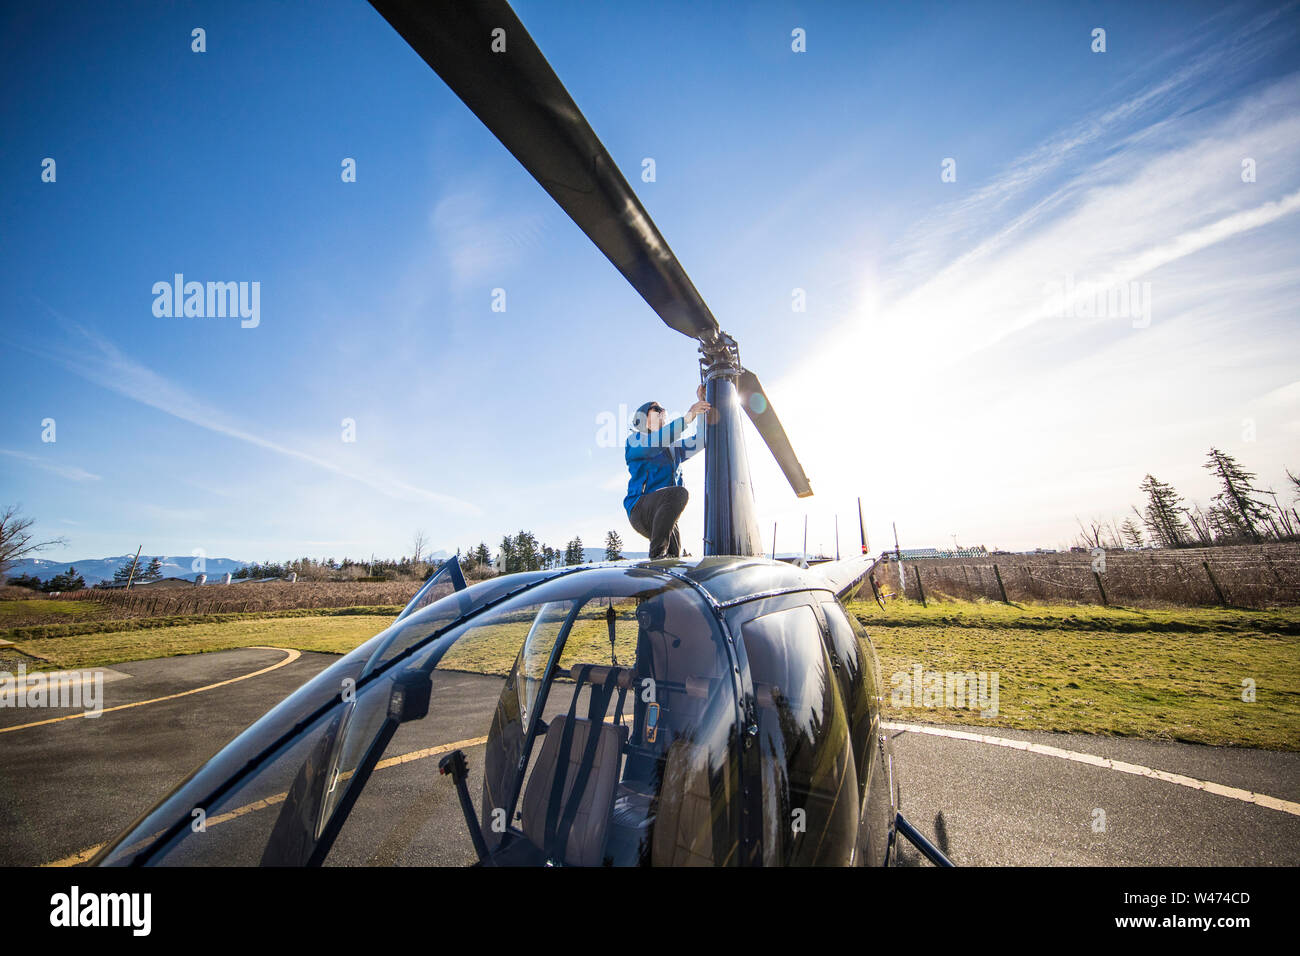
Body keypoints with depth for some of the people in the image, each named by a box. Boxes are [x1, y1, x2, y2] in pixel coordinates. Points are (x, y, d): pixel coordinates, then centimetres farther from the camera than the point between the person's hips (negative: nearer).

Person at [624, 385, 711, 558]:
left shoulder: (672, 449, 29)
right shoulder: (634, 440, 7)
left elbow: (700, 440, 22)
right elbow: (658, 440, -15)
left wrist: (701, 402, 18)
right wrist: (689, 415, -18)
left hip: (664, 516, 7)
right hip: (640, 509, -7)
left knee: (674, 557, -9)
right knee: (679, 493, -34)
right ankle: (657, 553, -31)